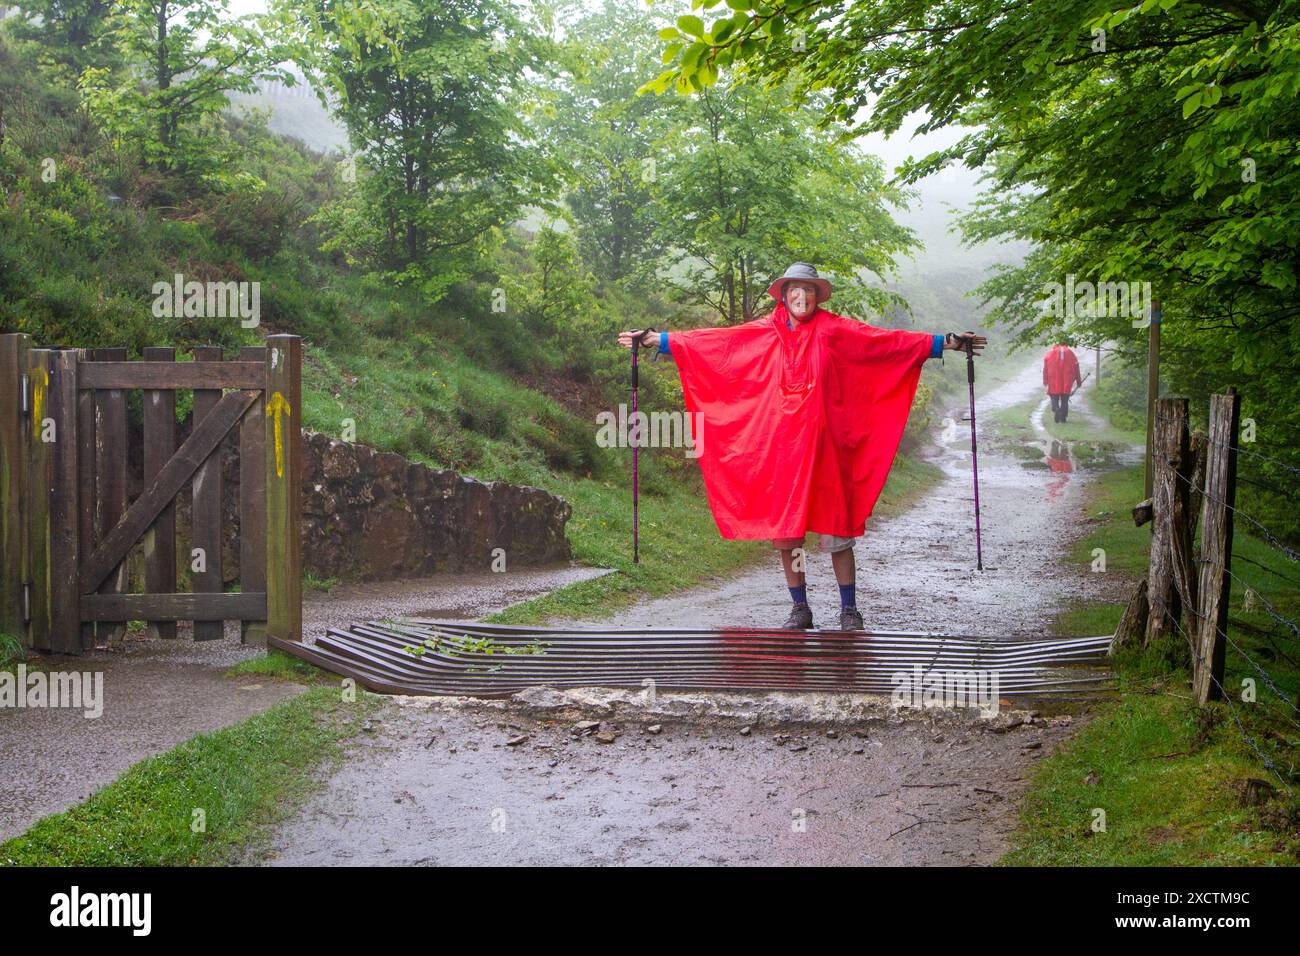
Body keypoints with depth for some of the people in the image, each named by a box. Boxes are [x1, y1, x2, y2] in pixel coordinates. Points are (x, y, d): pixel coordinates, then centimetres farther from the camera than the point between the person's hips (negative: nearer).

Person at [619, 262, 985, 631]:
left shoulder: (833, 330, 2)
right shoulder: (763, 333, 8)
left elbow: (888, 340, -2)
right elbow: (709, 342, 10)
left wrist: (945, 342, -8)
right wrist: (657, 340, 8)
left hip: (821, 447, -2)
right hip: (778, 447, 2)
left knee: (835, 532, -2)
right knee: (783, 531, 5)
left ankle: (849, 612, 9)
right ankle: (800, 610, 19)